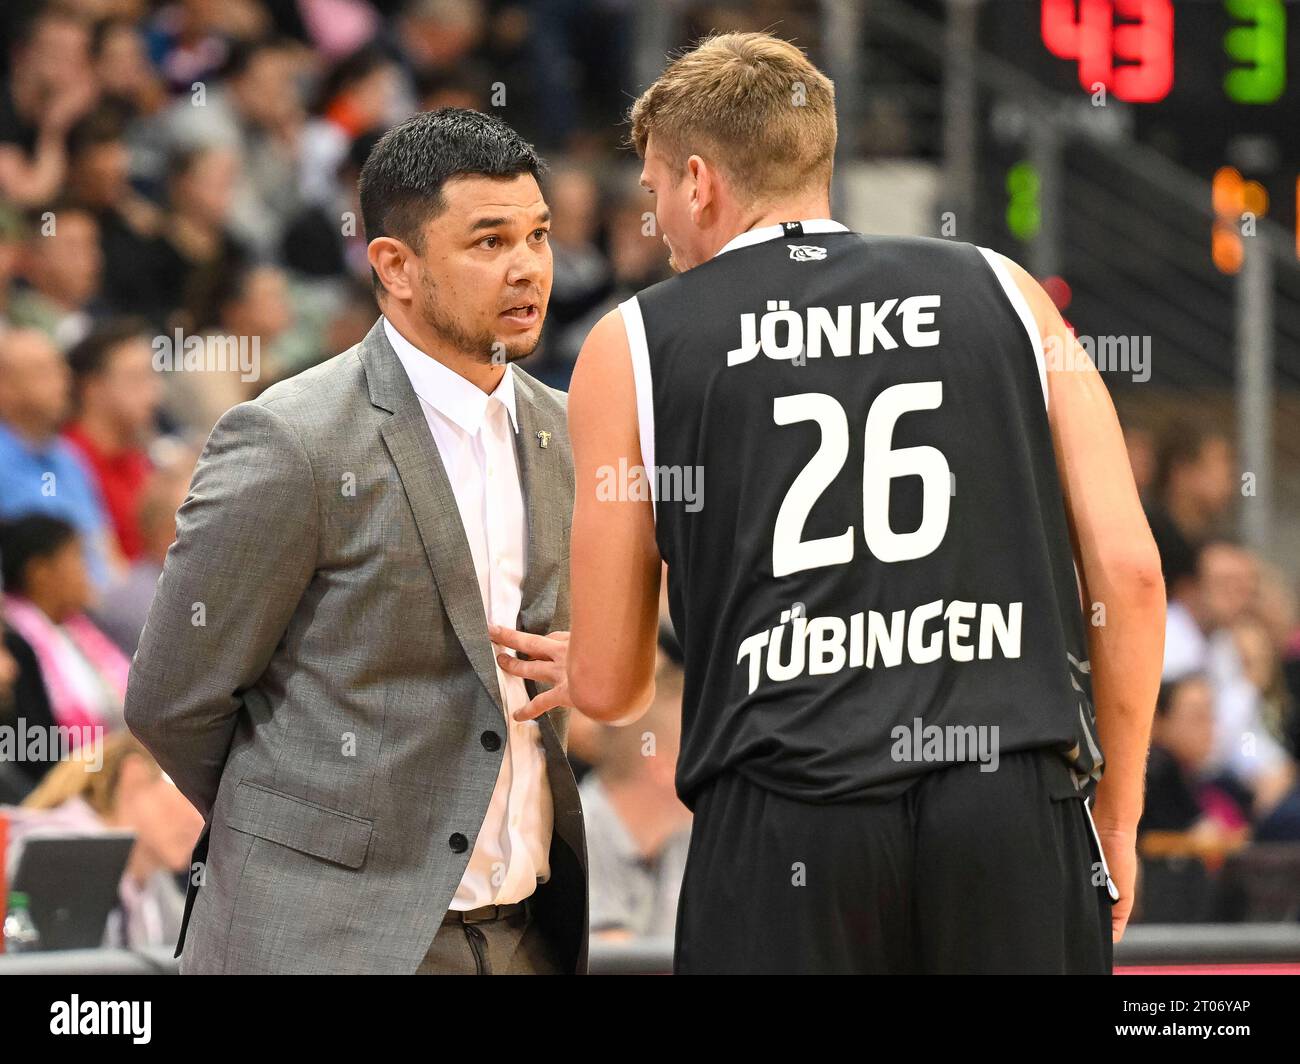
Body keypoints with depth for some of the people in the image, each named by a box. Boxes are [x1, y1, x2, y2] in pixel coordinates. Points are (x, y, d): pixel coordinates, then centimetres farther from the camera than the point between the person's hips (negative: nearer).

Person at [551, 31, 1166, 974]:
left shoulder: (633, 345, 11)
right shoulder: (1002, 293, 14)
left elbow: (606, 686, 13)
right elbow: (1129, 571, 7)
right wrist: (1116, 819, 16)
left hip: (783, 825, -1)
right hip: (1018, 794, 1)